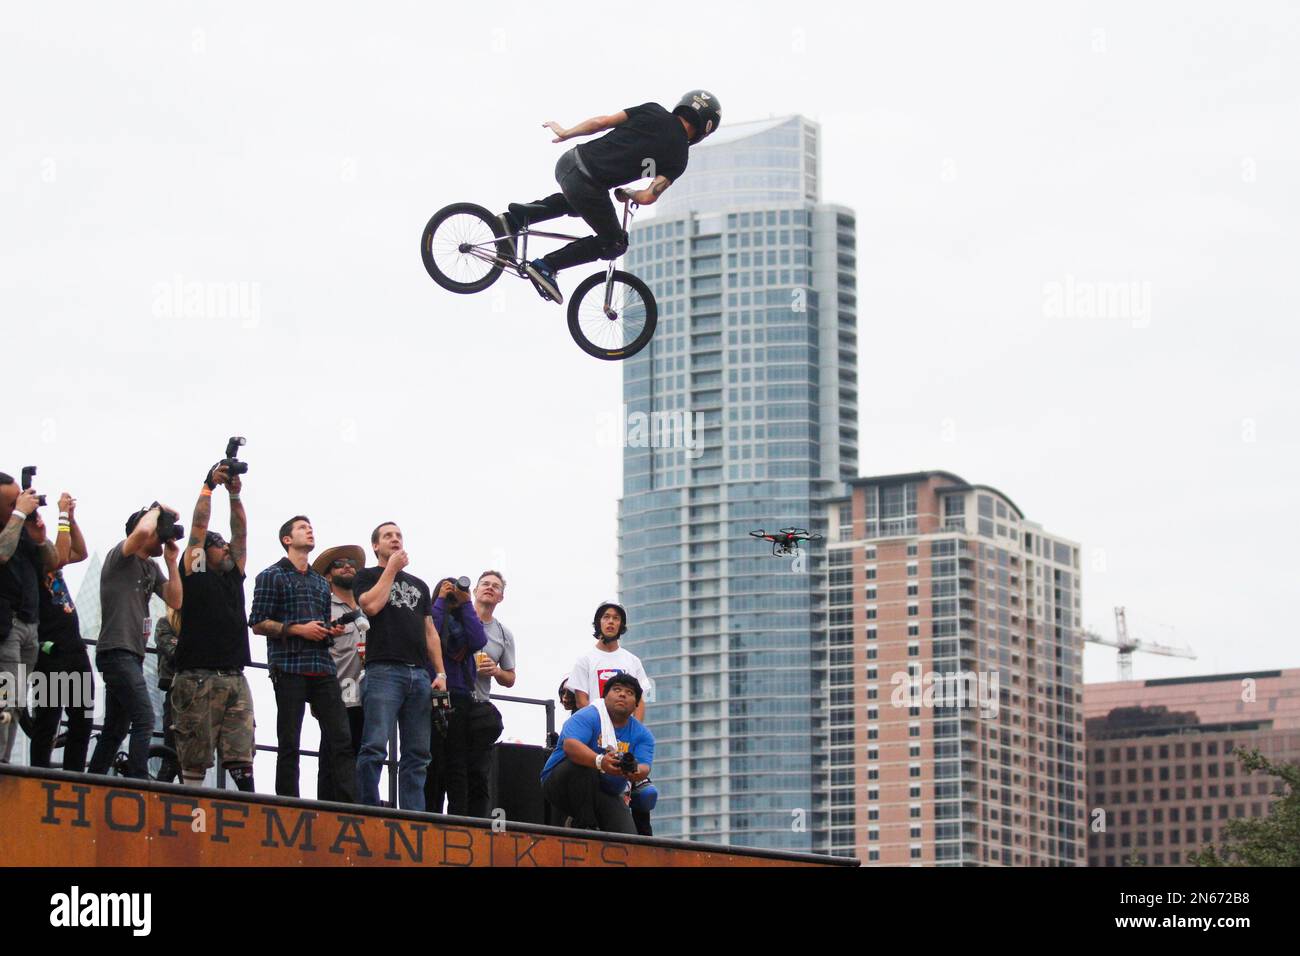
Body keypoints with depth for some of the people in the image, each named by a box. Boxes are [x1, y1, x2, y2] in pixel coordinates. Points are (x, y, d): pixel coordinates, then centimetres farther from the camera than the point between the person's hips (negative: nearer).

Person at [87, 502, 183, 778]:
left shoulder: (152, 567, 17)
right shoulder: (121, 556, -7)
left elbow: (175, 601, 10)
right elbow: (142, 531, -27)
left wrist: (171, 561, 6)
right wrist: (156, 509, -9)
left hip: (133, 654, 9)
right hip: (116, 652, -9)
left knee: (116, 729, 12)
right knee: (144, 720, -17)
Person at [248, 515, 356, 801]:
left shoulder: (321, 582, 24)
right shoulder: (272, 576, 6)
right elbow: (258, 624, -2)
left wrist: (332, 631, 6)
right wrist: (298, 630, -11)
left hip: (323, 668, 5)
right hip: (289, 667, -5)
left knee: (341, 740, -6)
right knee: (289, 744, -3)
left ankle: (354, 806, -13)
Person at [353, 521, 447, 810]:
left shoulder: (419, 586, 26)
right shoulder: (367, 576, 12)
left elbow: (430, 633, 22)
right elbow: (371, 605, -9)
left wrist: (440, 674, 10)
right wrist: (392, 569, 2)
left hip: (419, 675, 5)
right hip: (384, 670, -5)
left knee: (417, 755, 0)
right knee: (375, 748, -16)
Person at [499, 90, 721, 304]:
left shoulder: (652, 110, 11)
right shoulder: (678, 158, 0)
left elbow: (602, 121, 5)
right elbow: (648, 197, -9)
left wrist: (565, 133, 18)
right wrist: (628, 195, 13)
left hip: (568, 162, 6)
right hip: (586, 187, -6)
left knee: (578, 200, 39)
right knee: (614, 245, 17)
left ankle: (519, 216, 21)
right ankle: (546, 266, 5)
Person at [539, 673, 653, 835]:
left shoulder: (642, 734, 3)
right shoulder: (588, 716, -14)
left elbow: (644, 767, -13)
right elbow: (570, 744, -33)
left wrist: (635, 772, -40)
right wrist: (600, 761, -51)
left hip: (606, 796, 5)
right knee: (584, 765, -36)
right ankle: (583, 824, -19)